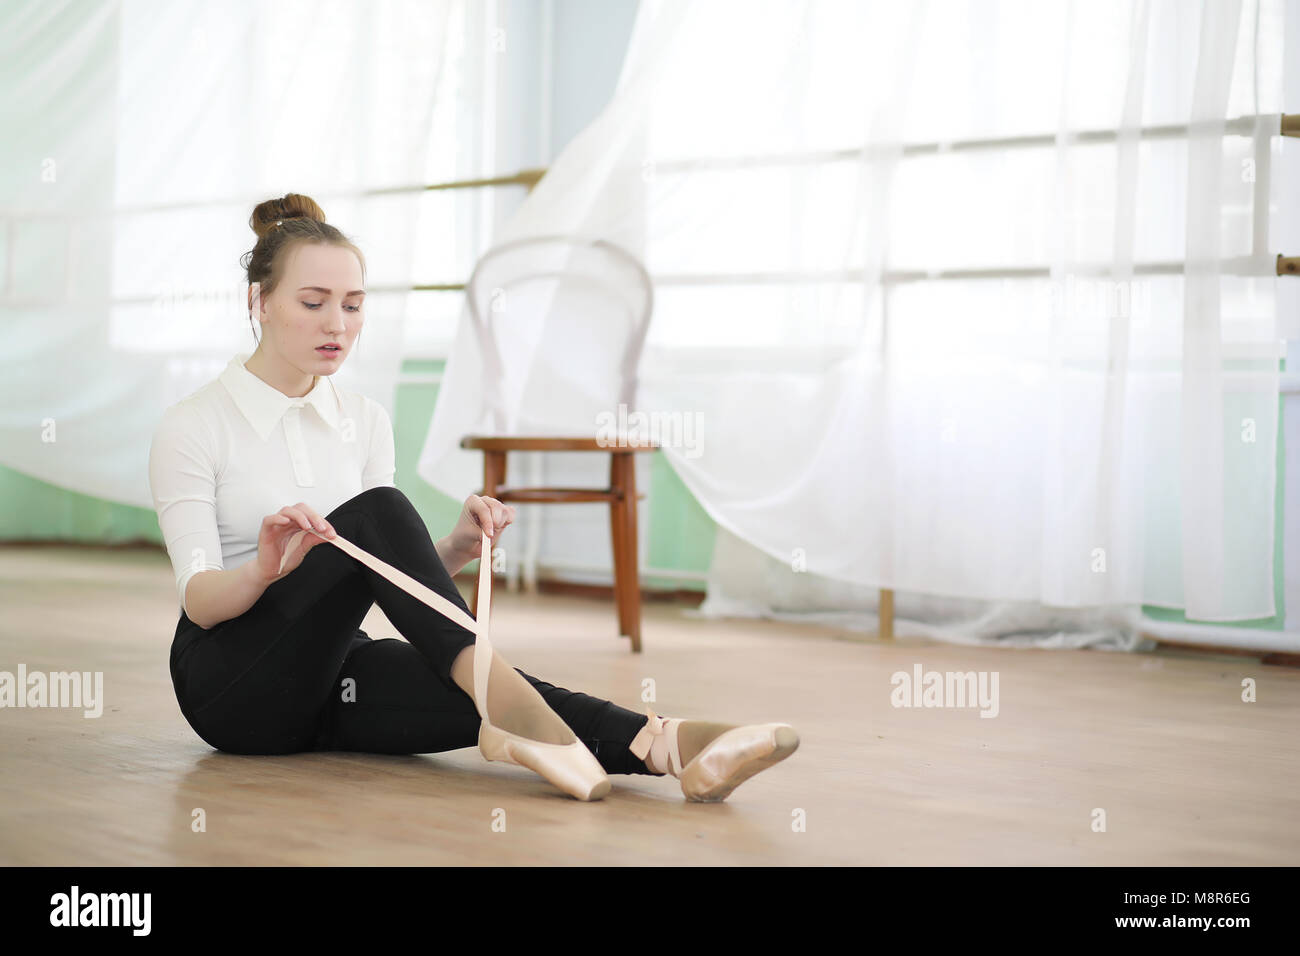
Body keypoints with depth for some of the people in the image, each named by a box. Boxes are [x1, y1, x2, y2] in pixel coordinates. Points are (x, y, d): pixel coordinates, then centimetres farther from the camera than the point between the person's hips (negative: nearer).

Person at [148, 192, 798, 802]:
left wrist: (458, 546, -12)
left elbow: (394, 576, 9)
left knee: (472, 692, -31)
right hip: (234, 679, -4)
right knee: (375, 512, -30)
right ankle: (491, 684, -46)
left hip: (329, 668, 4)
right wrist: (265, 568, -38)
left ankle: (660, 747, -55)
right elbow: (198, 599, -15)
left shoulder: (364, 421, 11)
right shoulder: (191, 427, -5)